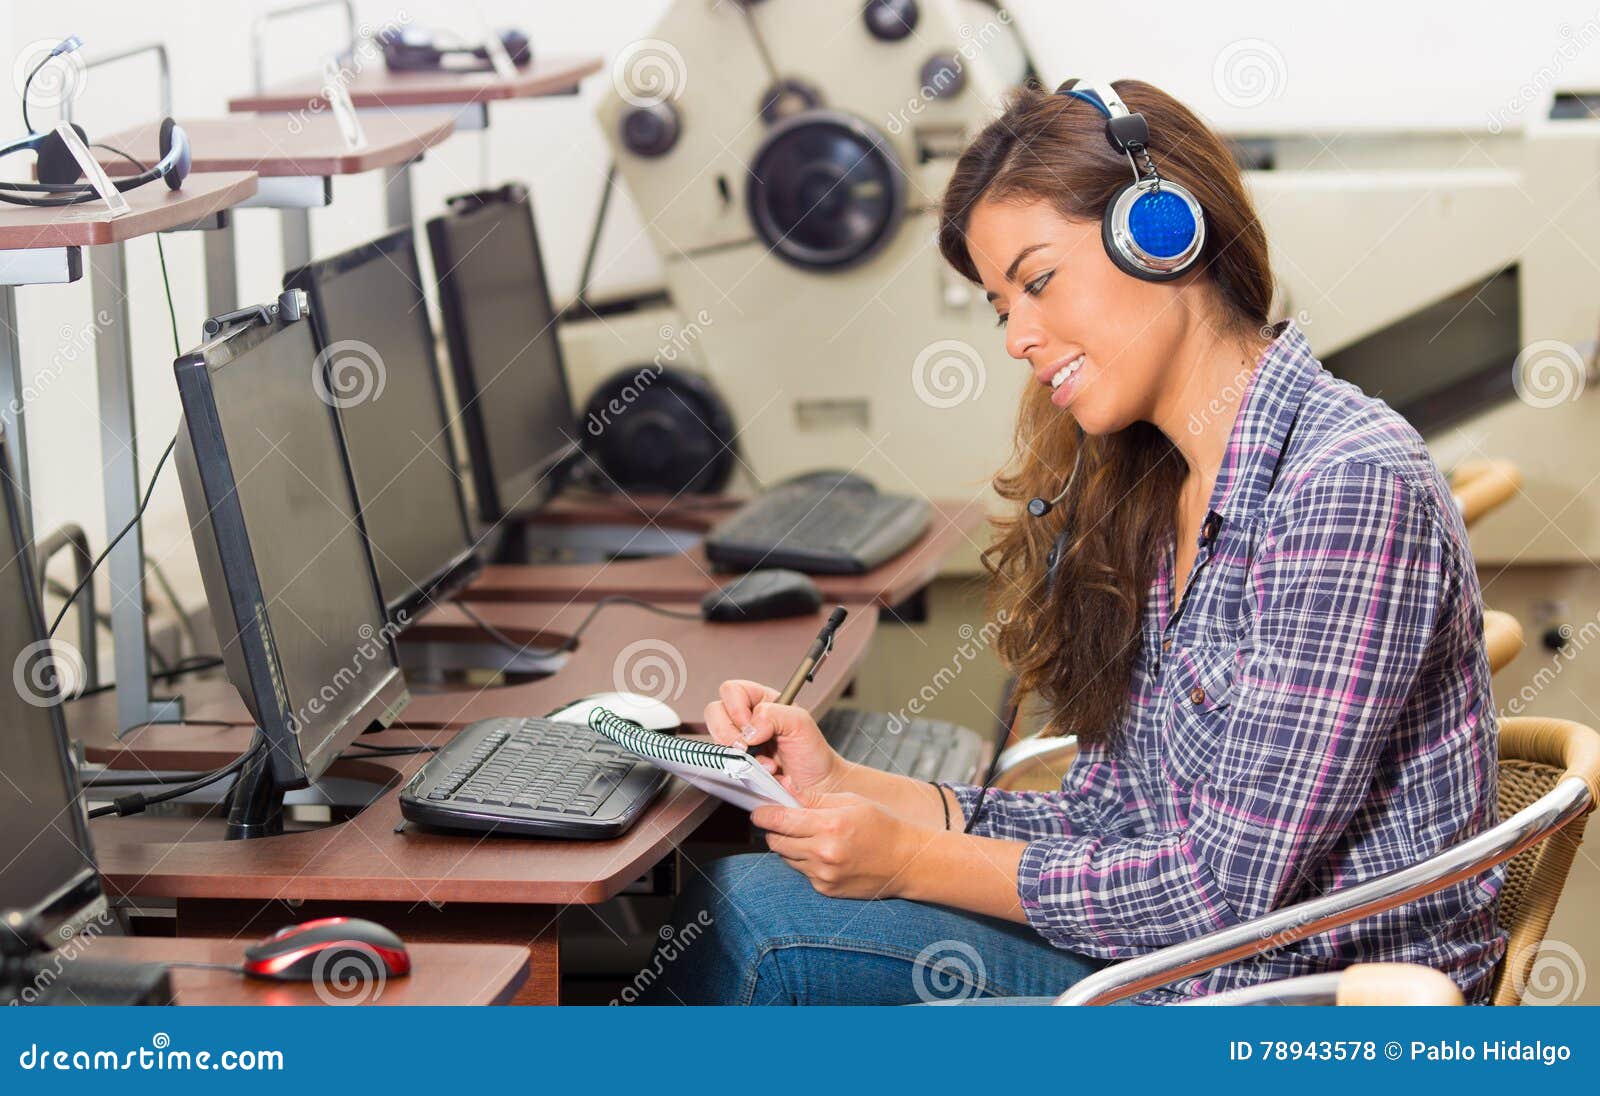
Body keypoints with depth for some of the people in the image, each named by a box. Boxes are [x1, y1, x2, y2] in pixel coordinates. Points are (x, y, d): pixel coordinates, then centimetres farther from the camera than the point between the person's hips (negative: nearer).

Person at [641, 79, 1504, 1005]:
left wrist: (912, 859, -14)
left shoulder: (1350, 486, -20)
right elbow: (1109, 818, 8)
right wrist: (843, 786, -2)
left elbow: (1234, 883, -21)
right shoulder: (1146, 494, 8)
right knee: (745, 908, -2)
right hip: (1173, 968, 8)